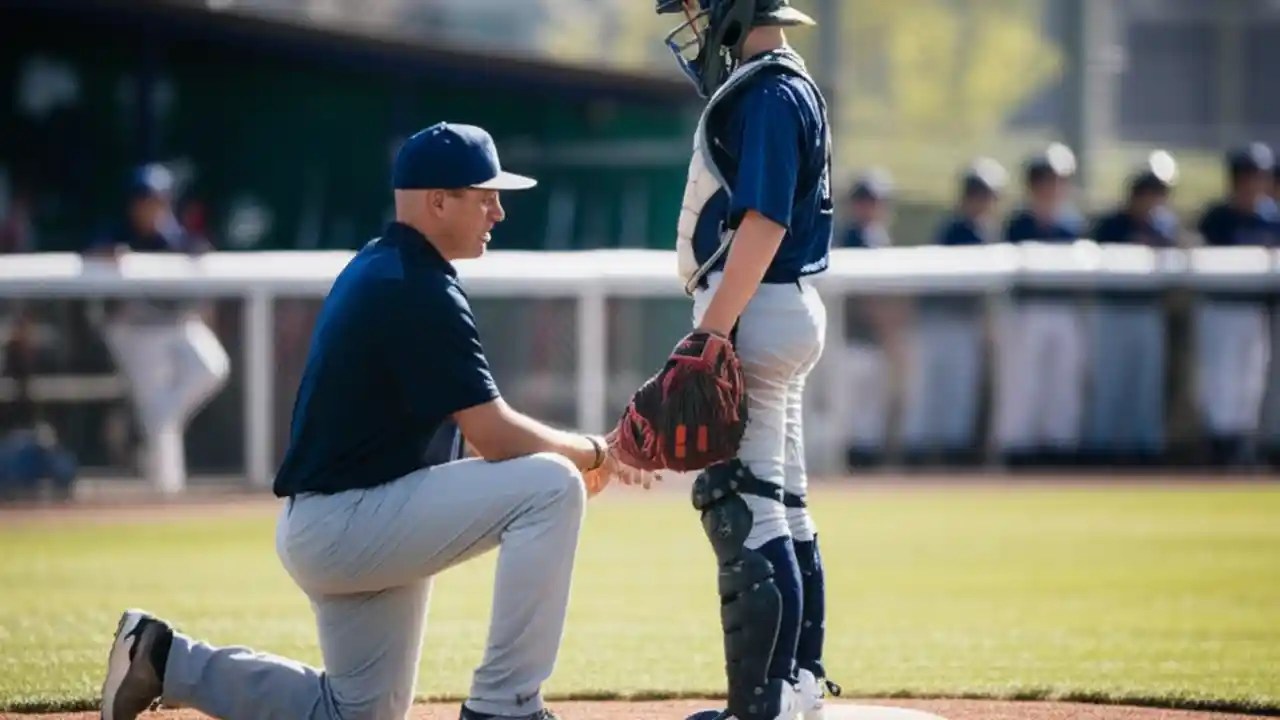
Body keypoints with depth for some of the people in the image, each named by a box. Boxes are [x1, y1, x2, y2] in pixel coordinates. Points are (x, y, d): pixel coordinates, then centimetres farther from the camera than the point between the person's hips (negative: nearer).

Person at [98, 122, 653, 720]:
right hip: (350, 523, -10)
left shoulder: (373, 270, 13)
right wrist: (594, 453, -5)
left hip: (324, 530, 10)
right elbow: (496, 437, -20)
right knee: (551, 485, -19)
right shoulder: (421, 292, -17)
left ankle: (169, 660, 19)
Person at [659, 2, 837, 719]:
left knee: (744, 509, -12)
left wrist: (710, 335, -26)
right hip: (782, 311, 11)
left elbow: (763, 225, -22)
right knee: (784, 509, 15)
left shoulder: (770, 95, -15)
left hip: (757, 312, -11)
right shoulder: (787, 87, 17)